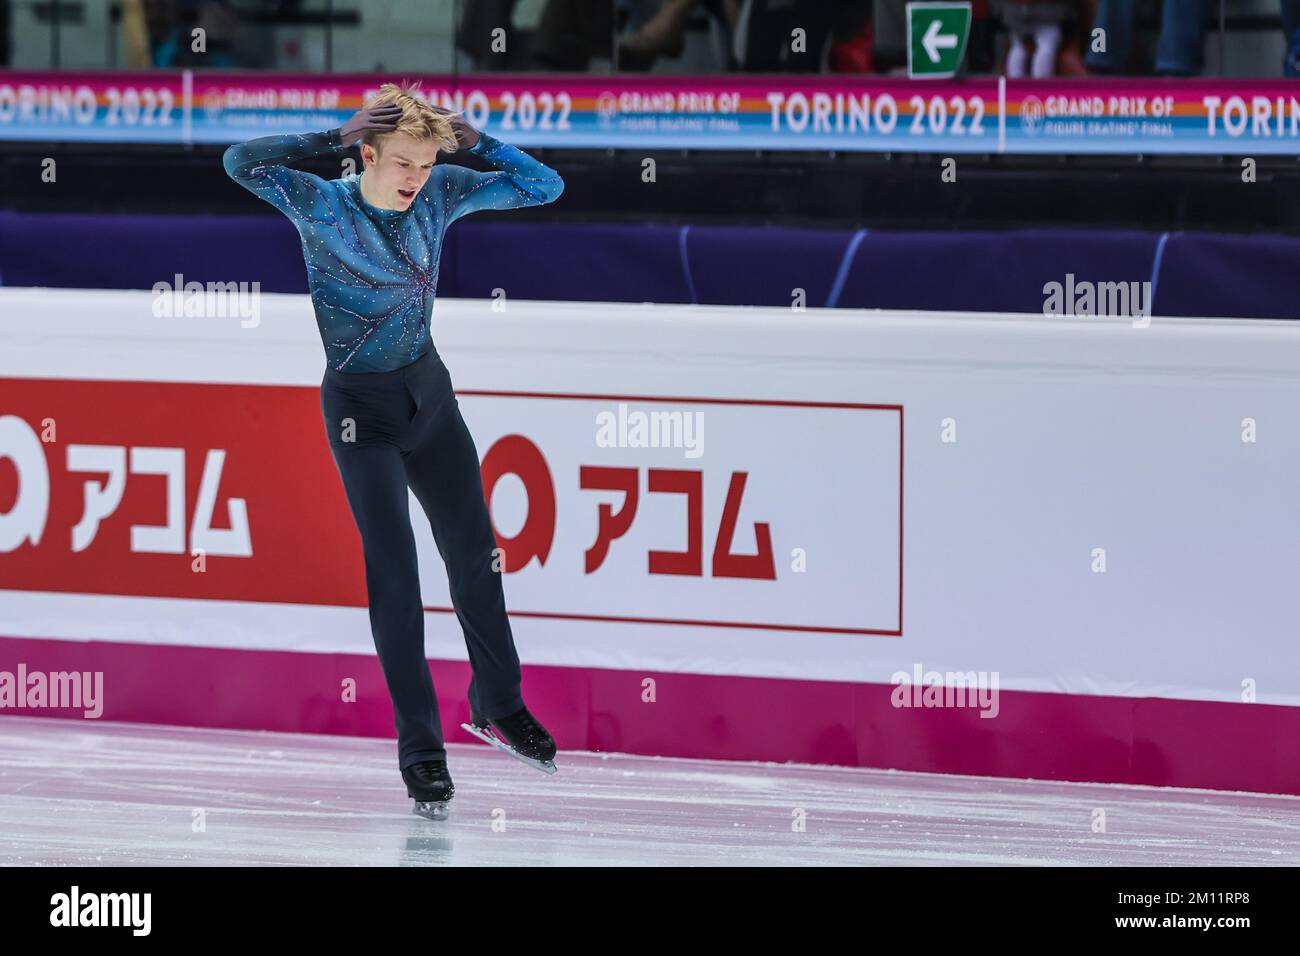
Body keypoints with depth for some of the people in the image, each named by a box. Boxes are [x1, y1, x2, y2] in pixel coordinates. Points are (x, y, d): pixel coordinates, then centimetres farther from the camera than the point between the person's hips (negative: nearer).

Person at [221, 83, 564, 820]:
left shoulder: (441, 195, -5)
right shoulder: (323, 208, -16)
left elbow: (544, 186, -1)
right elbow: (243, 162, -31)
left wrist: (476, 140, -14)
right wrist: (339, 137, -28)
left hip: (429, 391, 5)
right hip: (362, 411, -5)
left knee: (475, 551, 13)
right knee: (394, 570, -9)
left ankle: (499, 705, 31)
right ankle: (420, 744, -4)